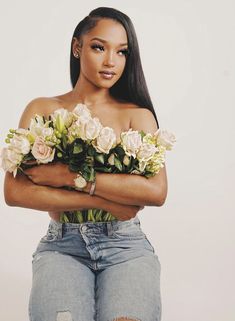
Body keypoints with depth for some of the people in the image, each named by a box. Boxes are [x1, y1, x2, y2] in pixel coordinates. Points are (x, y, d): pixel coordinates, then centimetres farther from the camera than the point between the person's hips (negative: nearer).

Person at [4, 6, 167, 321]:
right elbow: (14, 192, -4)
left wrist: (68, 175, -15)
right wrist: (105, 202, -11)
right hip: (62, 245, 0)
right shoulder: (42, 110, 8)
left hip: (125, 246, 0)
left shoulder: (137, 114, 6)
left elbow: (157, 191, -10)